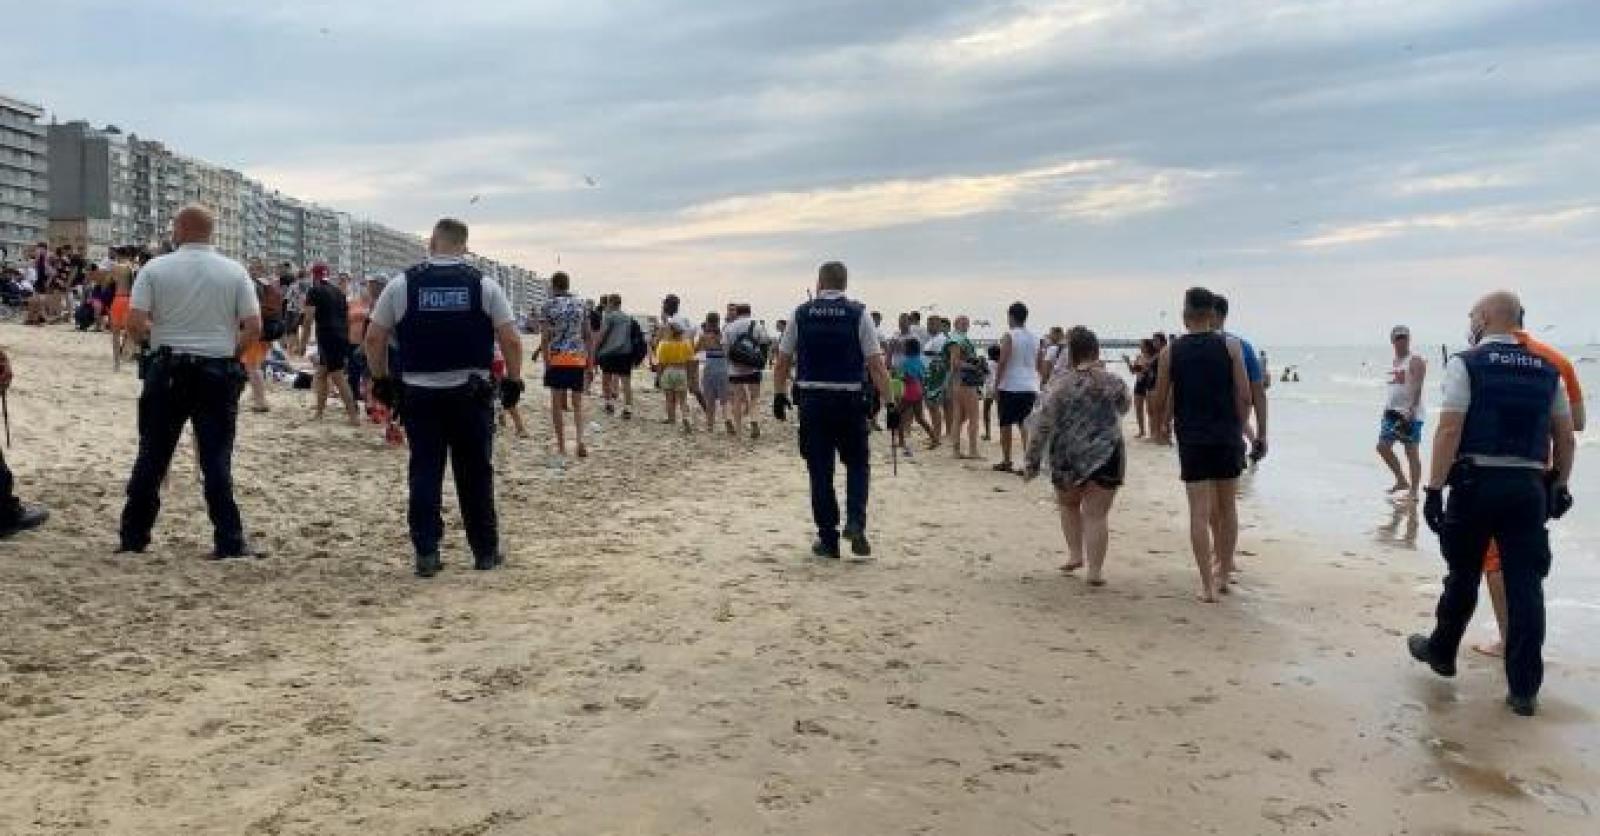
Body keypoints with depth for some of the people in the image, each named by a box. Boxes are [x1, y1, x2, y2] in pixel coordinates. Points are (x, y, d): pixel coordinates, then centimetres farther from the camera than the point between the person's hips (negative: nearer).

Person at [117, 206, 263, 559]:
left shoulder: (155, 268, -3)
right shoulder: (235, 271, 0)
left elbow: (134, 324, -10)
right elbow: (254, 328, -6)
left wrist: (153, 338, 12)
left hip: (168, 370, 0)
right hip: (218, 371, 0)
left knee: (152, 454, 11)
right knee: (216, 458, 4)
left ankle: (133, 537, 19)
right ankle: (229, 542, 3)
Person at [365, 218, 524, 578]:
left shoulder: (401, 284, 0)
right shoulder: (484, 285, -1)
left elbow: (373, 338, 2)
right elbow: (511, 340, -5)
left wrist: (380, 379, 14)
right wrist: (513, 382, 6)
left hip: (419, 394, 0)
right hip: (471, 393, 0)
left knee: (424, 473, 6)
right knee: (476, 474, 8)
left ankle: (426, 554, 6)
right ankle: (486, 552, 16)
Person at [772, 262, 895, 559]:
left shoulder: (801, 314, 3)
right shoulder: (858, 314, -2)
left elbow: (783, 361, 7)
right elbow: (876, 364, -7)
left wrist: (779, 395, 19)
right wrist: (890, 404, -6)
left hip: (811, 402, 1)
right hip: (849, 401, -1)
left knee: (820, 472, 9)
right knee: (858, 464, 16)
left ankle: (828, 540, 13)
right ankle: (855, 523, -4)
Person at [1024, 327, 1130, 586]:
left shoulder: (1062, 383, -6)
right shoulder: (1113, 382, 0)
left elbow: (1044, 426, -7)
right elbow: (1124, 408, 22)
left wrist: (1032, 462, 0)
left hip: (1068, 458, -1)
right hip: (1106, 456, 1)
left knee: (1067, 503, 24)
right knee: (1097, 514, 5)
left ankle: (1075, 554, 19)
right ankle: (1095, 570, 3)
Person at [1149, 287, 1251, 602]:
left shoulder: (1171, 352, 0)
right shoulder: (1231, 346, -1)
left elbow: (1160, 399, 4)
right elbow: (1244, 396, -4)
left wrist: (1161, 425, 23)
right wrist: (1237, 430, 9)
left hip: (1191, 439, -1)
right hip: (1228, 438, 1)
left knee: (1200, 512, 0)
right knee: (1226, 508, 16)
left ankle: (1207, 585, -2)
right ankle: (1223, 573, 28)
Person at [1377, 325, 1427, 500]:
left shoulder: (1415, 361, -8)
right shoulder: (1394, 362, 17)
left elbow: (1417, 387, -18)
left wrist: (1411, 410, -27)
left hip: (1410, 413, -8)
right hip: (1392, 412, 8)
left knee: (1412, 452, -5)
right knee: (1383, 447, 5)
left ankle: (1414, 491, -1)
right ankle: (1402, 481, 19)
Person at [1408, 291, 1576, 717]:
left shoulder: (1466, 364, -5)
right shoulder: (1546, 371, 10)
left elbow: (1449, 430, -14)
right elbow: (1566, 439, 12)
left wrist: (1434, 489, -12)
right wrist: (1559, 487, 23)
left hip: (1476, 484, -3)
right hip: (1529, 487, 4)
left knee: (1463, 577, 13)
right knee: (1525, 585, 4)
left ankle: (1441, 652, 32)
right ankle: (1524, 689, 6)